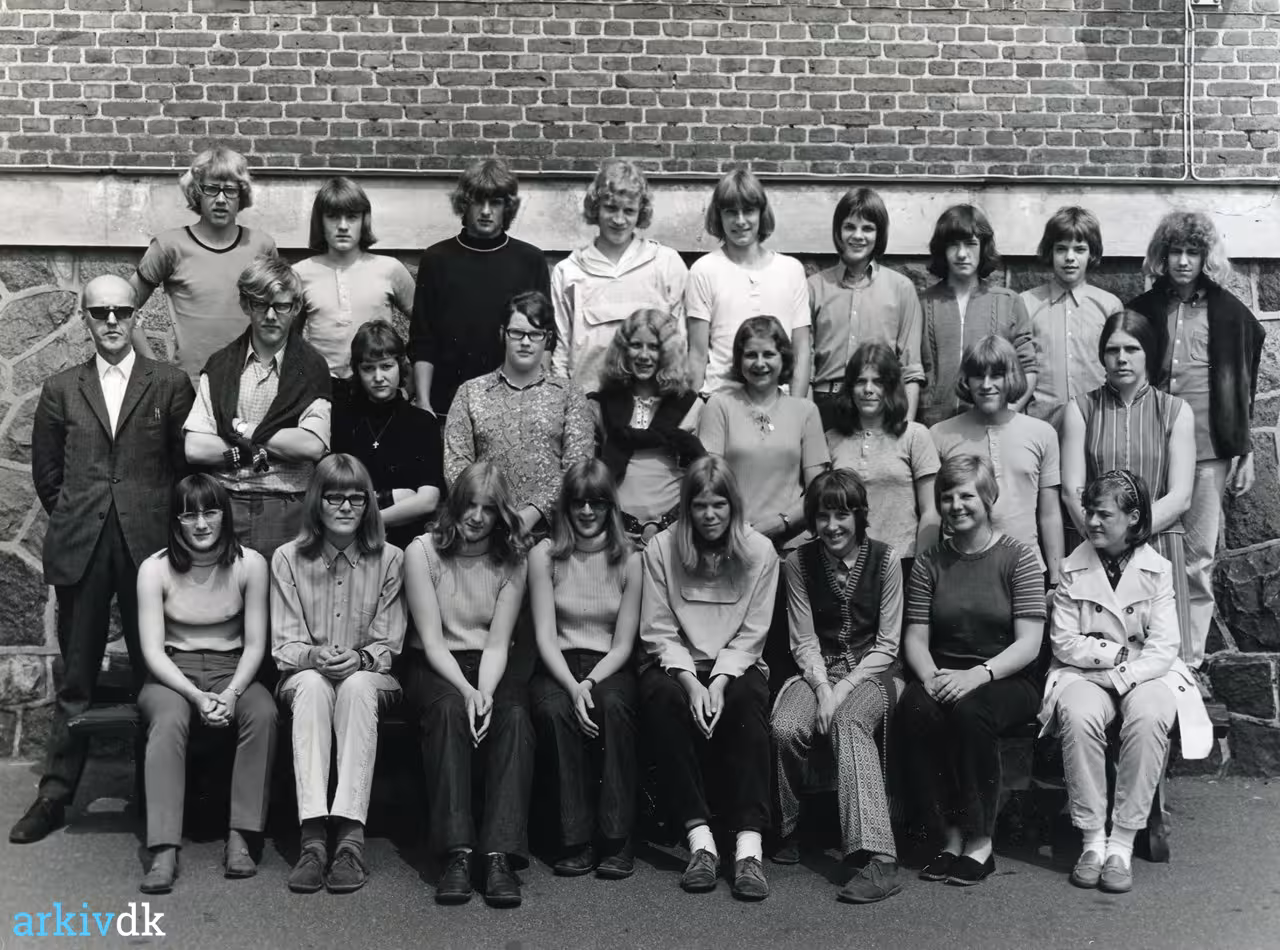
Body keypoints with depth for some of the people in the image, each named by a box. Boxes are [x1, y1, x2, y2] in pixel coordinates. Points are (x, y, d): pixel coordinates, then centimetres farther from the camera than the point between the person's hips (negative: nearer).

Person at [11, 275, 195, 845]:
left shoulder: (170, 385, 4)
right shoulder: (60, 390, 10)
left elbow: (187, 464, 3)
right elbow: (46, 473, 14)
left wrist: (165, 522, 3)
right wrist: (73, 520, 10)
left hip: (150, 544, -2)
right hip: (80, 547, 2)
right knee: (75, 676, 8)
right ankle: (55, 793, 15)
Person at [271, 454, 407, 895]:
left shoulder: (389, 559, 0)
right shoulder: (288, 559, 1)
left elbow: (387, 644, 0)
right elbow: (284, 645, -1)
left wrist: (360, 658, -22)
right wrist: (314, 655, -23)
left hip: (368, 675, 0)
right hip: (306, 673, 0)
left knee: (357, 686, -36)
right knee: (312, 685, -36)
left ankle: (350, 836, -44)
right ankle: (313, 835, -45)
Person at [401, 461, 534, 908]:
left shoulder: (511, 561, 2)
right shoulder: (423, 552, -4)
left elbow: (498, 642, -5)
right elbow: (431, 638, -10)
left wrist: (486, 692, -25)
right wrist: (466, 690, -26)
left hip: (490, 668, 2)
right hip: (435, 667, -2)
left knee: (515, 716, -31)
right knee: (449, 708, -36)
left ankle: (500, 856, -37)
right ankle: (457, 854, -37)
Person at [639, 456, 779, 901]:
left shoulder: (759, 551, -2)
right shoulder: (662, 548, -3)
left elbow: (750, 635, -3)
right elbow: (658, 632, -4)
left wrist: (719, 682, -18)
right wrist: (691, 682, -19)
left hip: (735, 665, 0)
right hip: (675, 664, 0)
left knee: (748, 700, -33)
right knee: (663, 699, -33)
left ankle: (750, 845, -38)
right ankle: (699, 839, -34)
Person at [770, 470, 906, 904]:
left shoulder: (884, 559, -3)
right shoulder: (799, 563, 2)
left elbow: (887, 644, -4)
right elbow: (804, 642, 1)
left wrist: (844, 688, -16)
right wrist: (823, 688, -17)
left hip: (873, 671, -2)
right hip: (819, 669, 2)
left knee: (848, 721, -35)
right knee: (786, 727, -31)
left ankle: (878, 859, -44)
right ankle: (785, 831, -9)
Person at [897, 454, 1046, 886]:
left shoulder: (1018, 558, 0)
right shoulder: (929, 563, 12)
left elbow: (1029, 643, -9)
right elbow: (915, 638, 6)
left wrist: (977, 675, -23)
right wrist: (931, 677, -15)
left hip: (1008, 679, -3)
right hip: (943, 676, 3)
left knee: (971, 709, -35)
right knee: (915, 709, -30)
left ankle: (980, 842, -22)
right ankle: (951, 838, -21)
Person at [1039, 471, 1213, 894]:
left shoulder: (1158, 570, 2)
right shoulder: (1073, 569, 5)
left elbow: (1163, 648, -5)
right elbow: (1064, 642, 1)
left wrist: (1123, 677, -19)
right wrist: (1117, 653, -10)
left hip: (1145, 674, 0)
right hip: (1084, 674, 1)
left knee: (1149, 717, -35)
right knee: (1078, 715, -34)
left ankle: (1122, 843, -26)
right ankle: (1092, 839, -23)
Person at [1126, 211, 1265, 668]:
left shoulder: (1228, 312, 4)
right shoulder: (1142, 310, 7)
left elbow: (1243, 386, 6)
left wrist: (1244, 451, 3)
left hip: (1208, 451, -1)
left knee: (1197, 561, 2)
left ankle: (1189, 658, 10)